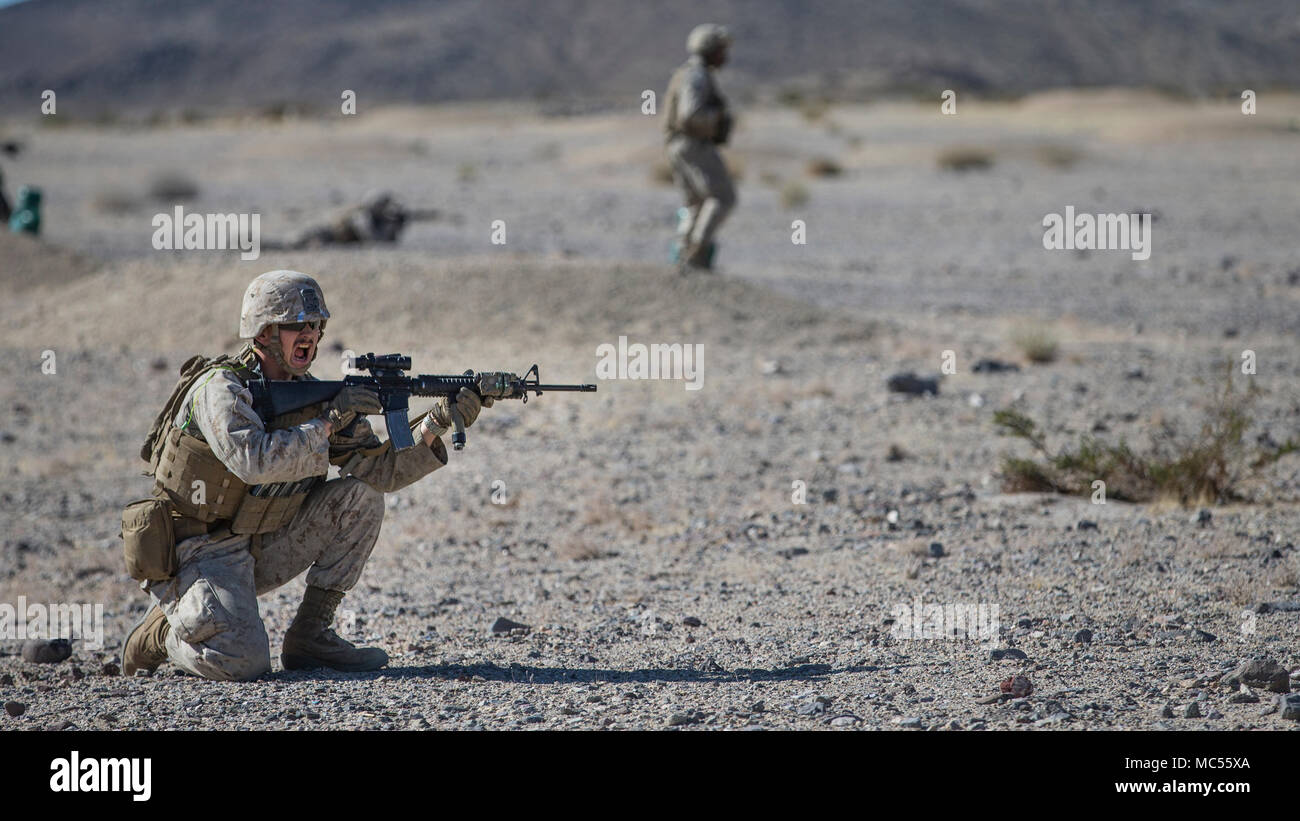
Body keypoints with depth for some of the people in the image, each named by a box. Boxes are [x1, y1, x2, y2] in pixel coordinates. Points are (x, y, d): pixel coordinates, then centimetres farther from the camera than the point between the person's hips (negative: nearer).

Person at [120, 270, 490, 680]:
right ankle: (161, 630, 5)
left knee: (361, 494, -5)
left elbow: (379, 468, -3)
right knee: (243, 661, -29)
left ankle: (311, 633, -2)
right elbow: (254, 461, -36)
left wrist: (436, 423, -18)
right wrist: (328, 421, -28)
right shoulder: (220, 388, -18)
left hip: (260, 547, 7)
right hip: (199, 554, -7)